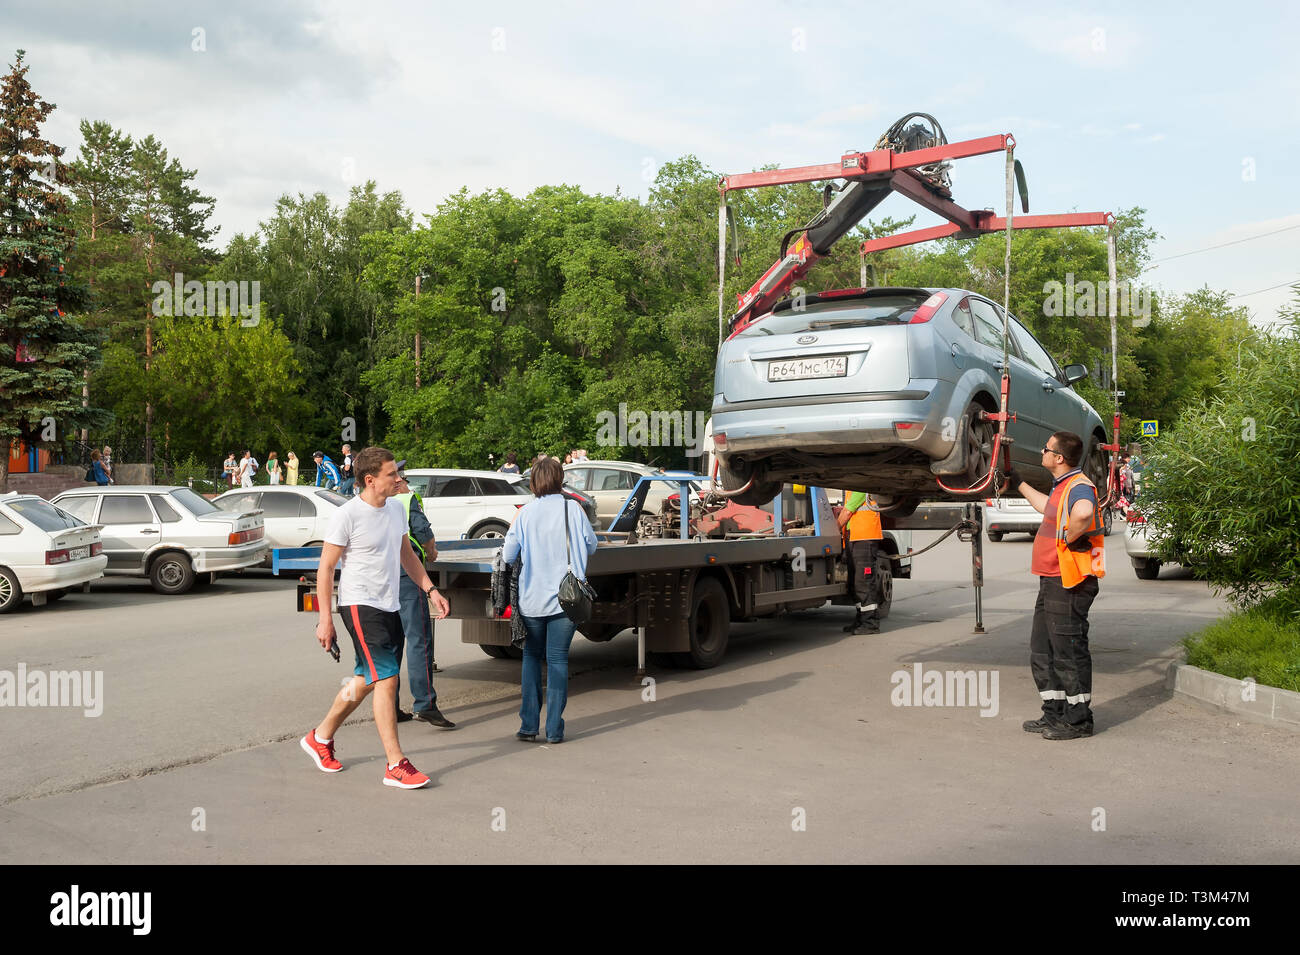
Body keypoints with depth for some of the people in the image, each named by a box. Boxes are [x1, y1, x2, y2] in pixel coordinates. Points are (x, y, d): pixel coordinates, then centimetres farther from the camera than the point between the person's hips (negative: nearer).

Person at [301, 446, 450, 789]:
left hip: (389, 606, 8)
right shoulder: (348, 515, -14)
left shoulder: (396, 509, 8)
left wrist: (430, 590, 12)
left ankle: (321, 737, 36)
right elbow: (326, 567, -10)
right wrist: (325, 619, -13)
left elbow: (406, 555, 20)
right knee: (386, 679, -13)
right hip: (360, 605, -8)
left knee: (366, 680, 16)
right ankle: (396, 765, -8)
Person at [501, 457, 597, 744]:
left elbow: (508, 555, -4)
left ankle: (528, 725, 12)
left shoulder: (525, 513, -4)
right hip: (565, 598, 0)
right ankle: (554, 729, 4)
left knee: (531, 656, 15)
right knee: (558, 659, 5)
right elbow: (591, 546, 7)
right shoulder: (572, 509, -4)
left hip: (532, 598, 1)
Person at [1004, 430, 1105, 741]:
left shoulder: (1079, 486, -17)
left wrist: (1071, 537, -25)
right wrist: (1019, 485, 46)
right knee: (1043, 651, 15)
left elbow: (1084, 512, -43)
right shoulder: (1062, 487, 15)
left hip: (1070, 584, -10)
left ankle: (1078, 720, 7)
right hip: (1052, 582, 11)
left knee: (1069, 651, -3)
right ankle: (1054, 714, 23)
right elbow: (1048, 509, 39)